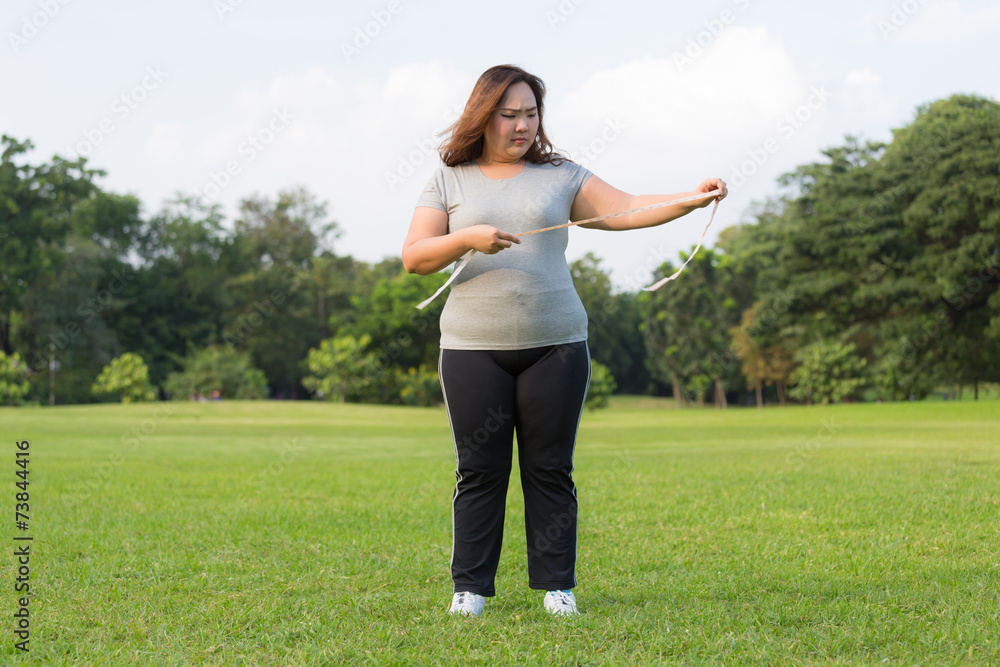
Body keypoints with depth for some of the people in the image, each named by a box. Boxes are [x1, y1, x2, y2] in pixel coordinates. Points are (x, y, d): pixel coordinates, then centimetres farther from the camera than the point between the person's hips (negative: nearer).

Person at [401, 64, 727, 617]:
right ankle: (469, 588, 10)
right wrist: (467, 238, -15)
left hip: (555, 344, 1)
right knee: (479, 470, 2)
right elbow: (414, 258, 2)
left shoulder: (561, 177, 10)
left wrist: (692, 199, -15)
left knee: (551, 470, 2)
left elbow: (626, 210, 0)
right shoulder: (449, 182, 9)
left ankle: (557, 586, 11)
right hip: (473, 348, 0)